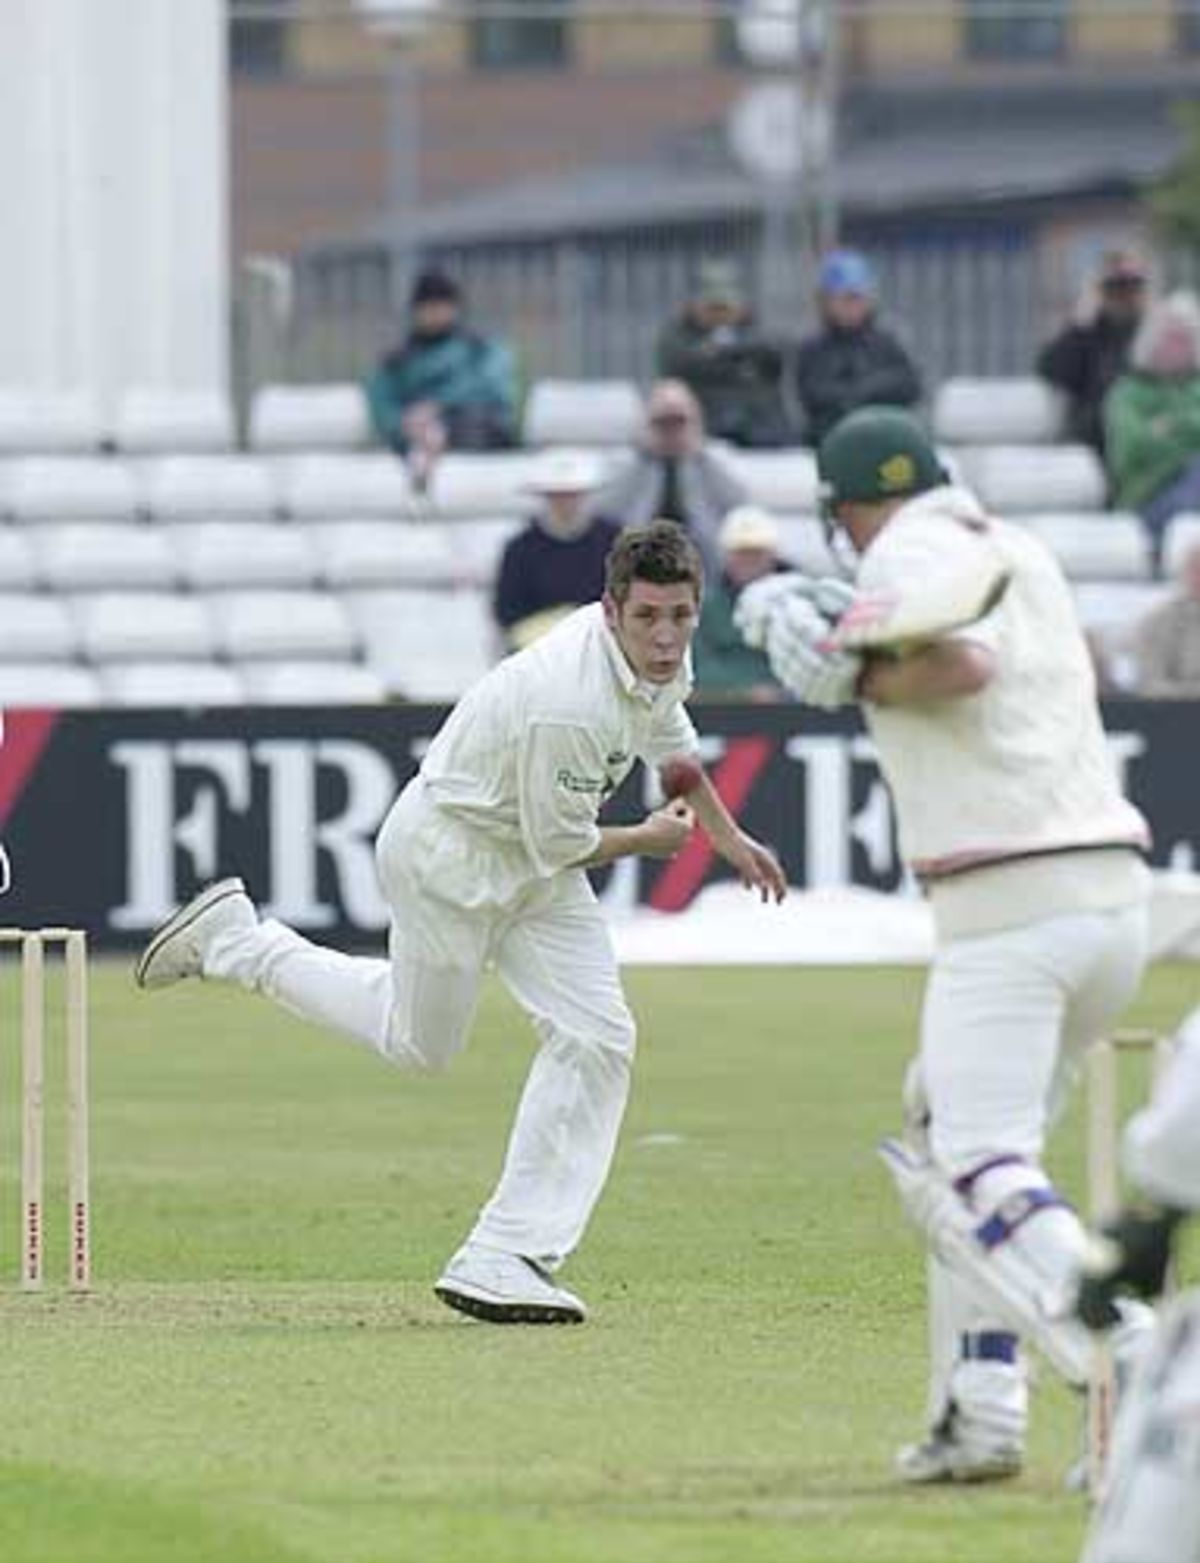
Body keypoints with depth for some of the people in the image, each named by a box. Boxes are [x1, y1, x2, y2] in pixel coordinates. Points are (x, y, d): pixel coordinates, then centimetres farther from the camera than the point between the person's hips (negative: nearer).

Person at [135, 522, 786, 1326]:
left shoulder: (662, 657, -9)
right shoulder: (566, 701, -37)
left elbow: (669, 732, 17)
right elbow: (560, 843, -24)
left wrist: (728, 836, 23)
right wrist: (650, 840, -7)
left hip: (533, 859, 8)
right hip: (449, 851, -8)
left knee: (596, 1037, -6)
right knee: (419, 1042, 10)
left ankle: (505, 1258, -5)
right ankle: (234, 937, 28)